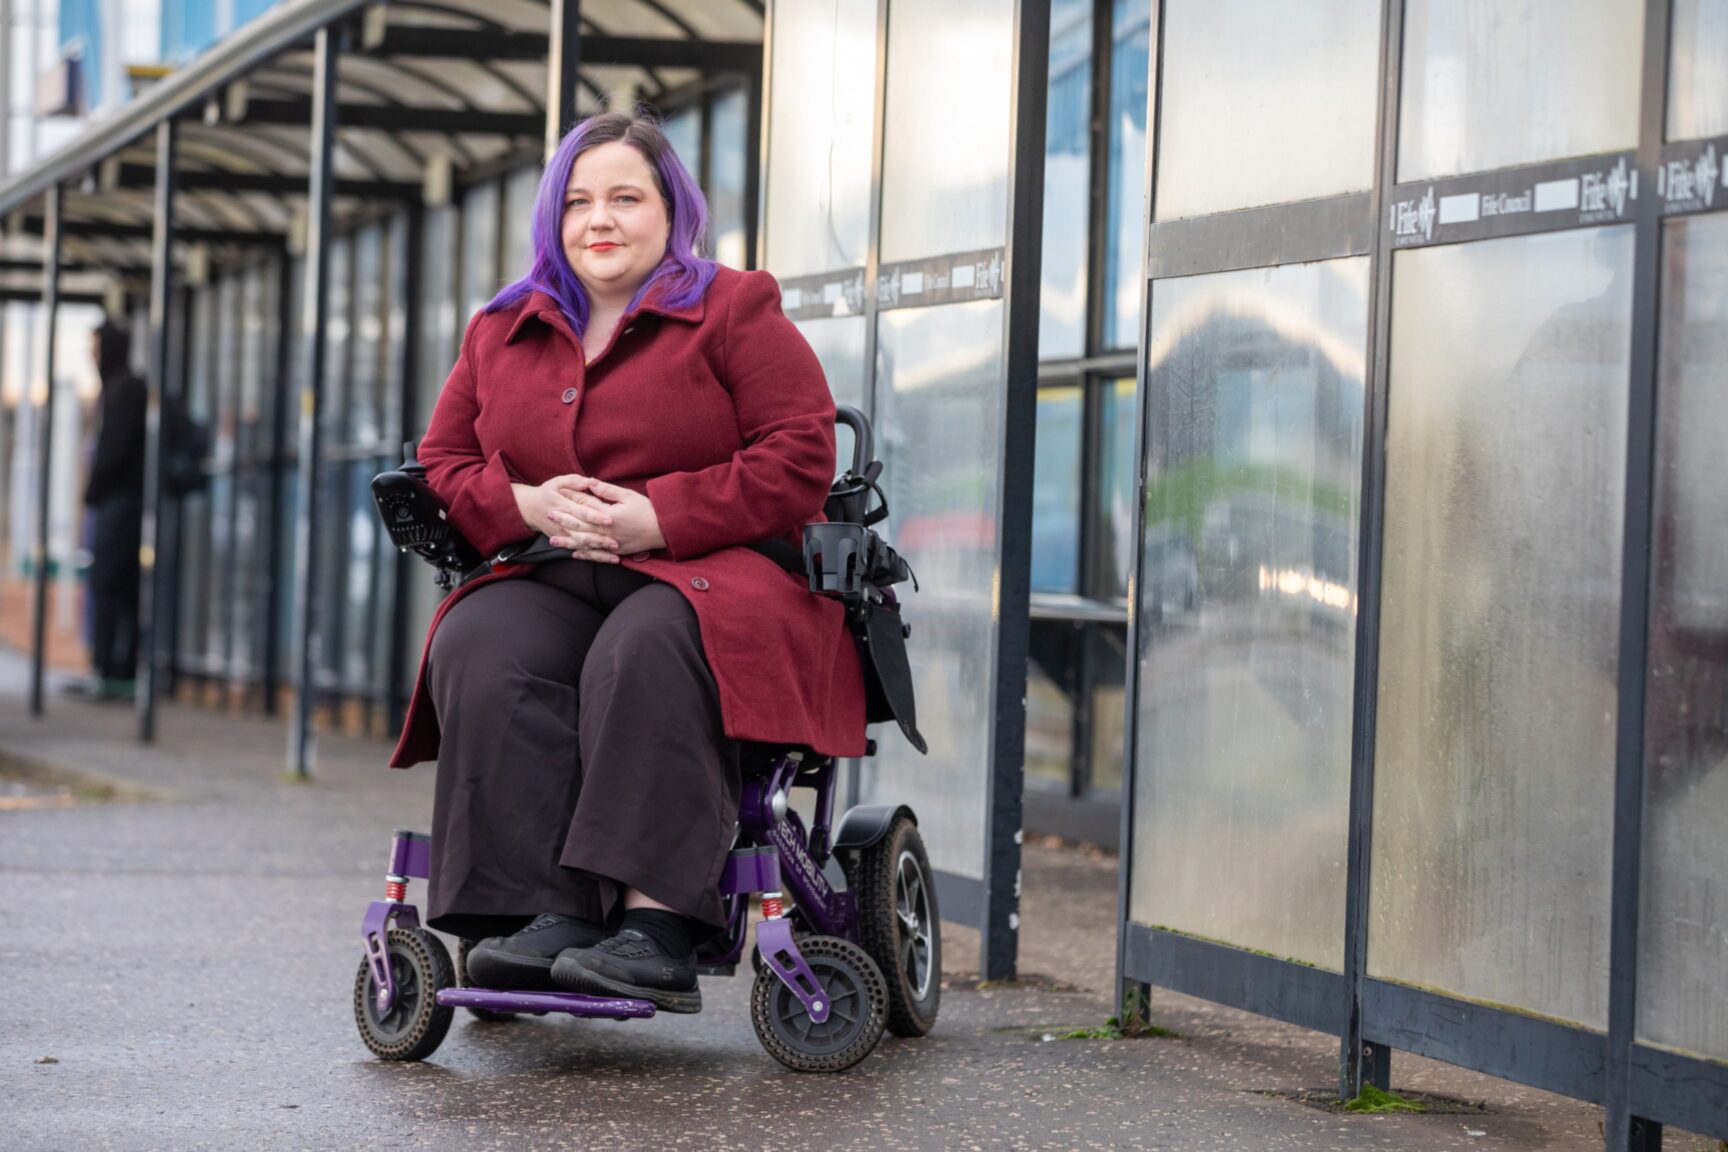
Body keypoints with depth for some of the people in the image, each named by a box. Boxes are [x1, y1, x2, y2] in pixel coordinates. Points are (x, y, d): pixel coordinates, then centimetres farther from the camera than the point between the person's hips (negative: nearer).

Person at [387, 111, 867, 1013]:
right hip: (551, 583, 4)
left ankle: (658, 928, -44)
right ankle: (549, 914, -36)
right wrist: (526, 507, -6)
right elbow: (443, 464, 18)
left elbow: (799, 461, -5)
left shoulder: (734, 312, 5)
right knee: (477, 651, -29)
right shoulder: (500, 332, 20)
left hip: (715, 573, -4)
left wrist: (661, 518, -17)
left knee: (645, 651, -39)